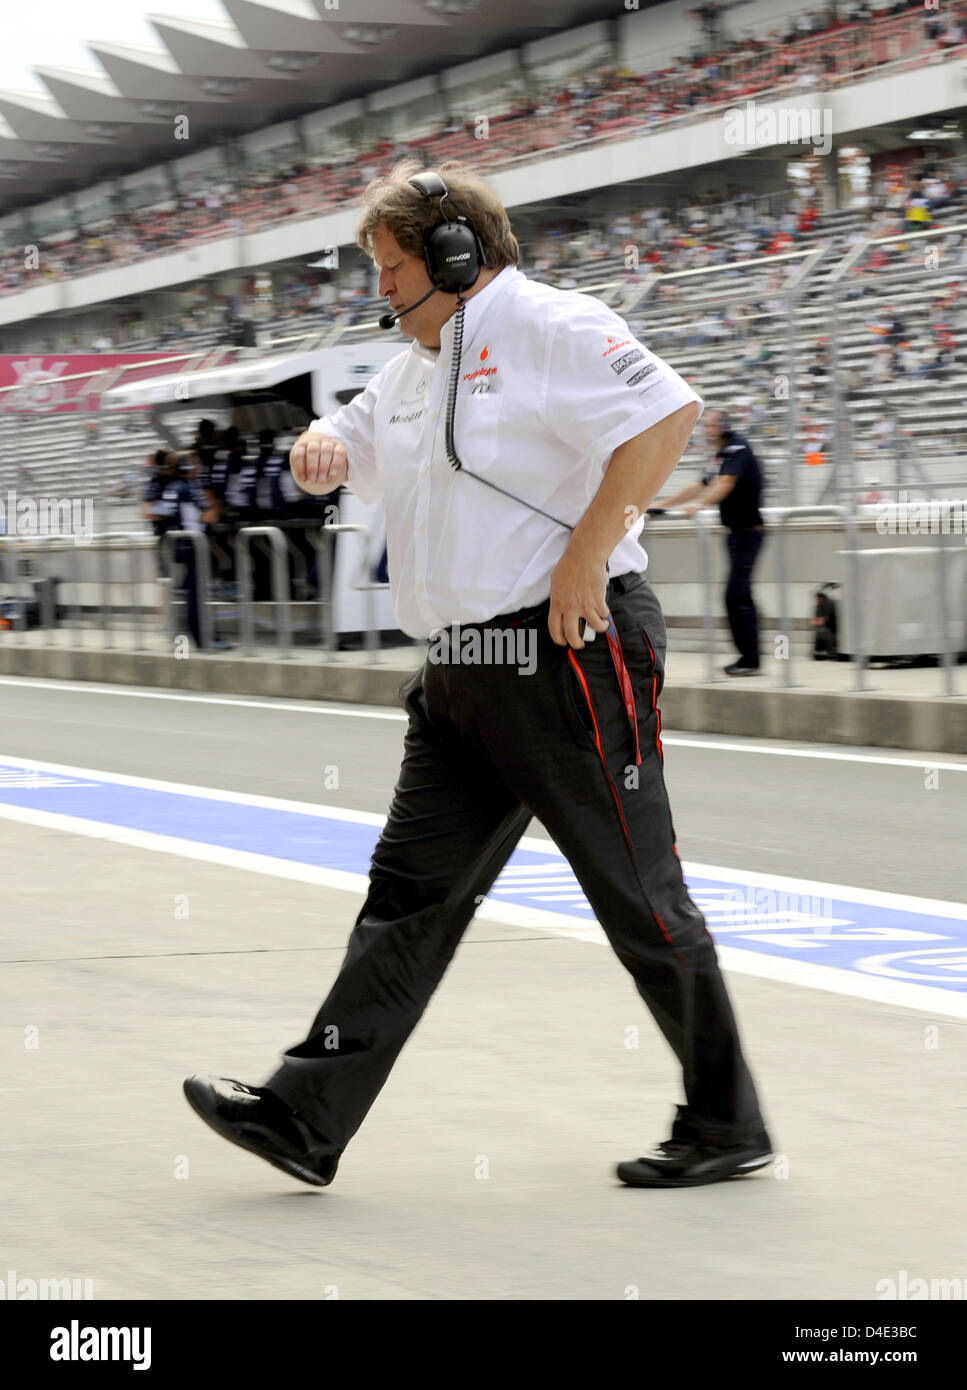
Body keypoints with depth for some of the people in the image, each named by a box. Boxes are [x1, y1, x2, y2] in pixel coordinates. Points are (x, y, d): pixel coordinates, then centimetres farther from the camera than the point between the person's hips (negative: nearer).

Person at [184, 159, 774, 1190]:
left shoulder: (548, 328, -9)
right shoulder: (413, 369, 20)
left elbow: (667, 415, -21)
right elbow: (344, 445, 32)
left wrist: (586, 555, -22)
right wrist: (318, 449, 6)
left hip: (566, 657, -9)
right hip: (465, 676, 9)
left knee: (639, 899, -1)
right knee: (410, 891, 5)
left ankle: (727, 1127, 10)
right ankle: (307, 1117, 4)